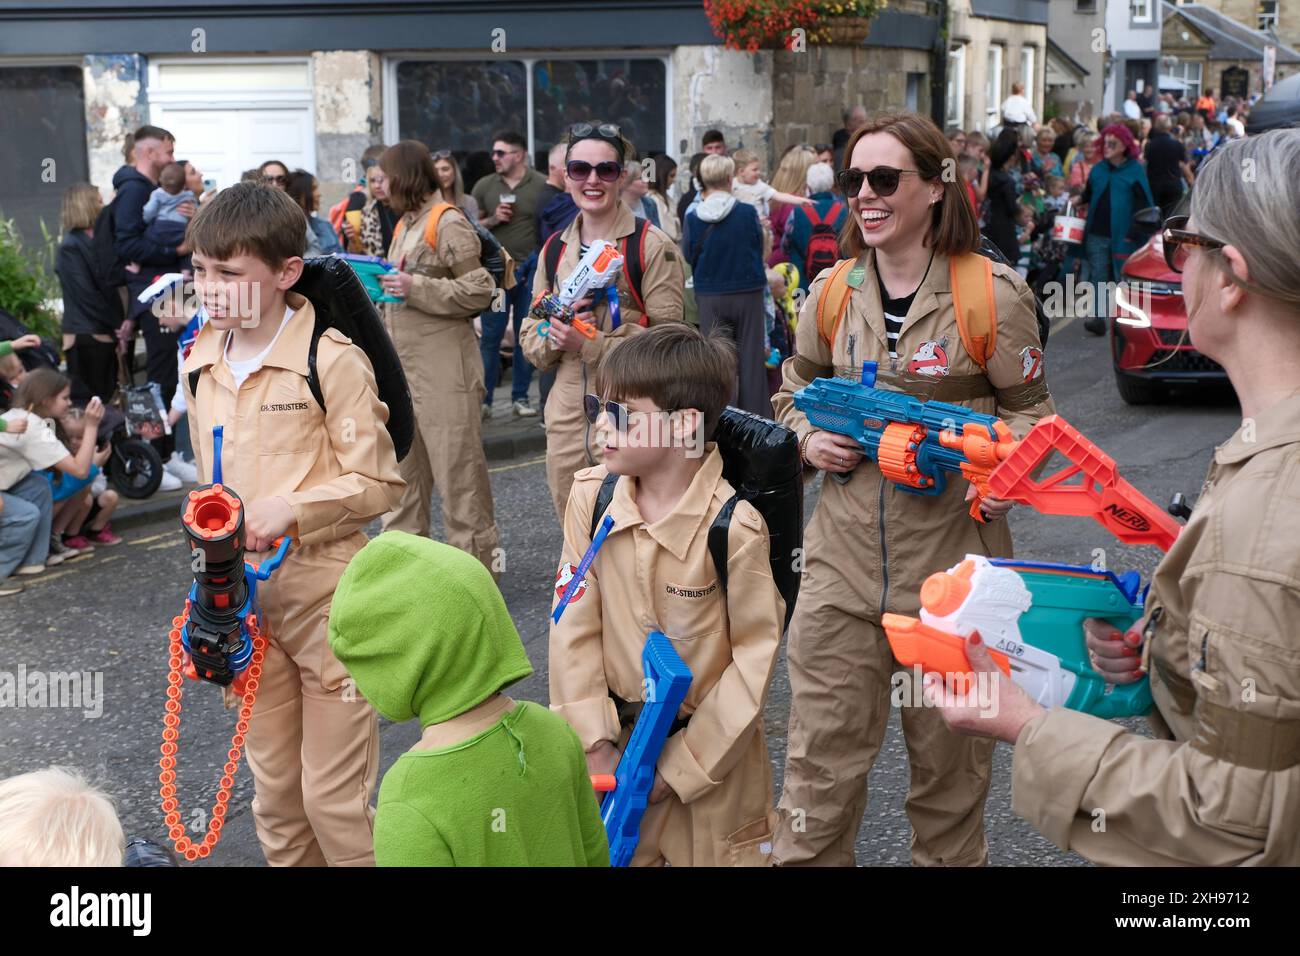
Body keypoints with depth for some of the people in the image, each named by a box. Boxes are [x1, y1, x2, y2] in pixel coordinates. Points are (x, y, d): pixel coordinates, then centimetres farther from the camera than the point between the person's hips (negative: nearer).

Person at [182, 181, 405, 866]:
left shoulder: (331, 360, -14)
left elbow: (379, 483, -12)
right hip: (246, 595, 6)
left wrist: (289, 510, -23)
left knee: (334, 796, 0)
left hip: (327, 593, -6)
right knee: (274, 790, 18)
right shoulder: (200, 364, 6)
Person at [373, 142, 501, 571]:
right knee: (401, 470, 13)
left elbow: (480, 291, -16)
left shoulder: (449, 223, -10)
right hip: (402, 368, 9)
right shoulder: (405, 225, 17)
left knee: (458, 471, -2)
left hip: (443, 371, -9)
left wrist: (416, 289, -19)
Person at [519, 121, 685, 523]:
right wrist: (555, 332, -9)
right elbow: (530, 340, 14)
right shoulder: (554, 249, 12)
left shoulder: (651, 245, -6)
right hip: (566, 420, 5)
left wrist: (589, 344, -18)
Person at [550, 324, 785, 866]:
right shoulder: (590, 496, -7)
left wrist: (682, 765, -13)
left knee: (709, 853, 12)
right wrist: (593, 742, -9)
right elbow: (575, 623, -4)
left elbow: (756, 656, -14)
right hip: (619, 742, 4)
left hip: (712, 755, -4)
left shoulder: (735, 527, -21)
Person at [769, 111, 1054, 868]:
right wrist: (809, 438, -2)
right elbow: (794, 393, 20)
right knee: (822, 754, 3)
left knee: (950, 755, 13)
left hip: (952, 557, -2)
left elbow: (1030, 410, 3)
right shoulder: (831, 293, 5)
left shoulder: (993, 294, -7)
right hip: (843, 556, 3)